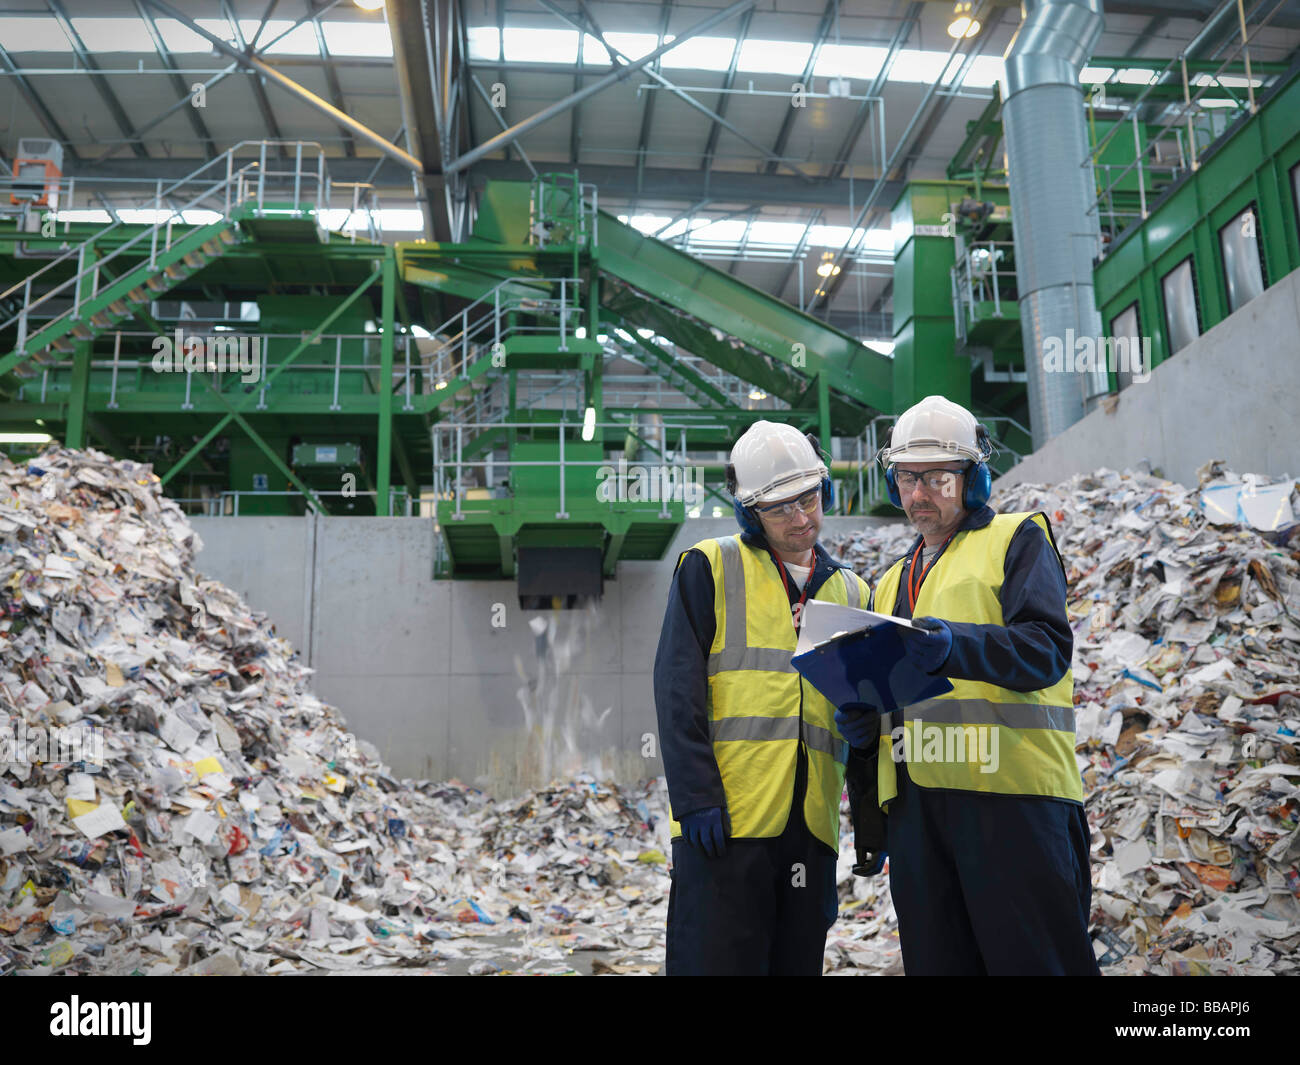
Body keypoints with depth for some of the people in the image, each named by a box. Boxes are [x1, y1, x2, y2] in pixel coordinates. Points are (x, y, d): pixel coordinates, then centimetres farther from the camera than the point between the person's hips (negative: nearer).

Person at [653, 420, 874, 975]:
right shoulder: (709, 567, 3)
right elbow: (677, 690, -4)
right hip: (724, 821, -4)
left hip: (812, 825, 5)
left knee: (797, 963, 10)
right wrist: (696, 795, -13)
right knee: (715, 960, -4)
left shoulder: (851, 592, 17)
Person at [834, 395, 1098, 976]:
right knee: (936, 961, 9)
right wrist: (861, 719, 7)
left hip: (1010, 789, -6)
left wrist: (954, 645, -26)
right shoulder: (893, 582, 26)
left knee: (1033, 956, -5)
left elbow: (1048, 646, -10)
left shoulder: (1017, 538, 7)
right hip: (915, 798, 6)